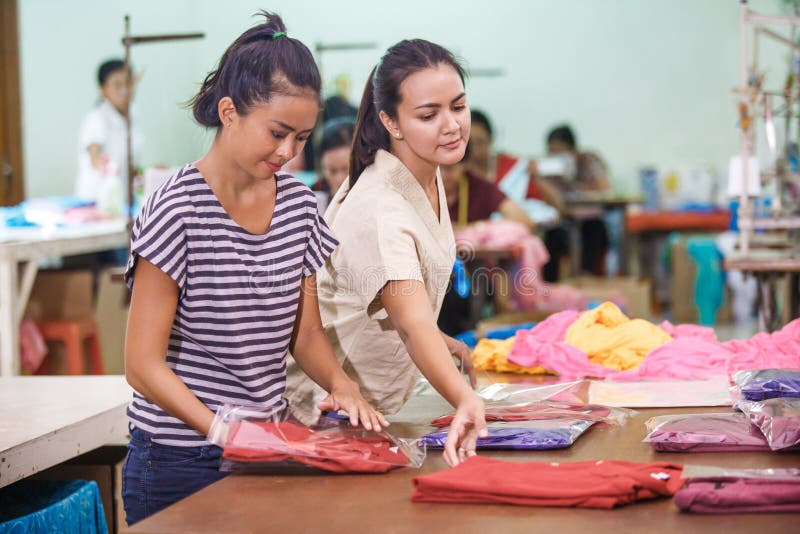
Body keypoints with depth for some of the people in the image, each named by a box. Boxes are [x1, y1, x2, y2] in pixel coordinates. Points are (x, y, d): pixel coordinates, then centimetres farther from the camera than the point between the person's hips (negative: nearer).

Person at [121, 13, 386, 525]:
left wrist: (340, 383, -9)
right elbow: (144, 364, -15)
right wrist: (225, 432, -26)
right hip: (180, 463, -5)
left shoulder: (298, 204, 3)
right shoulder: (177, 210, -14)